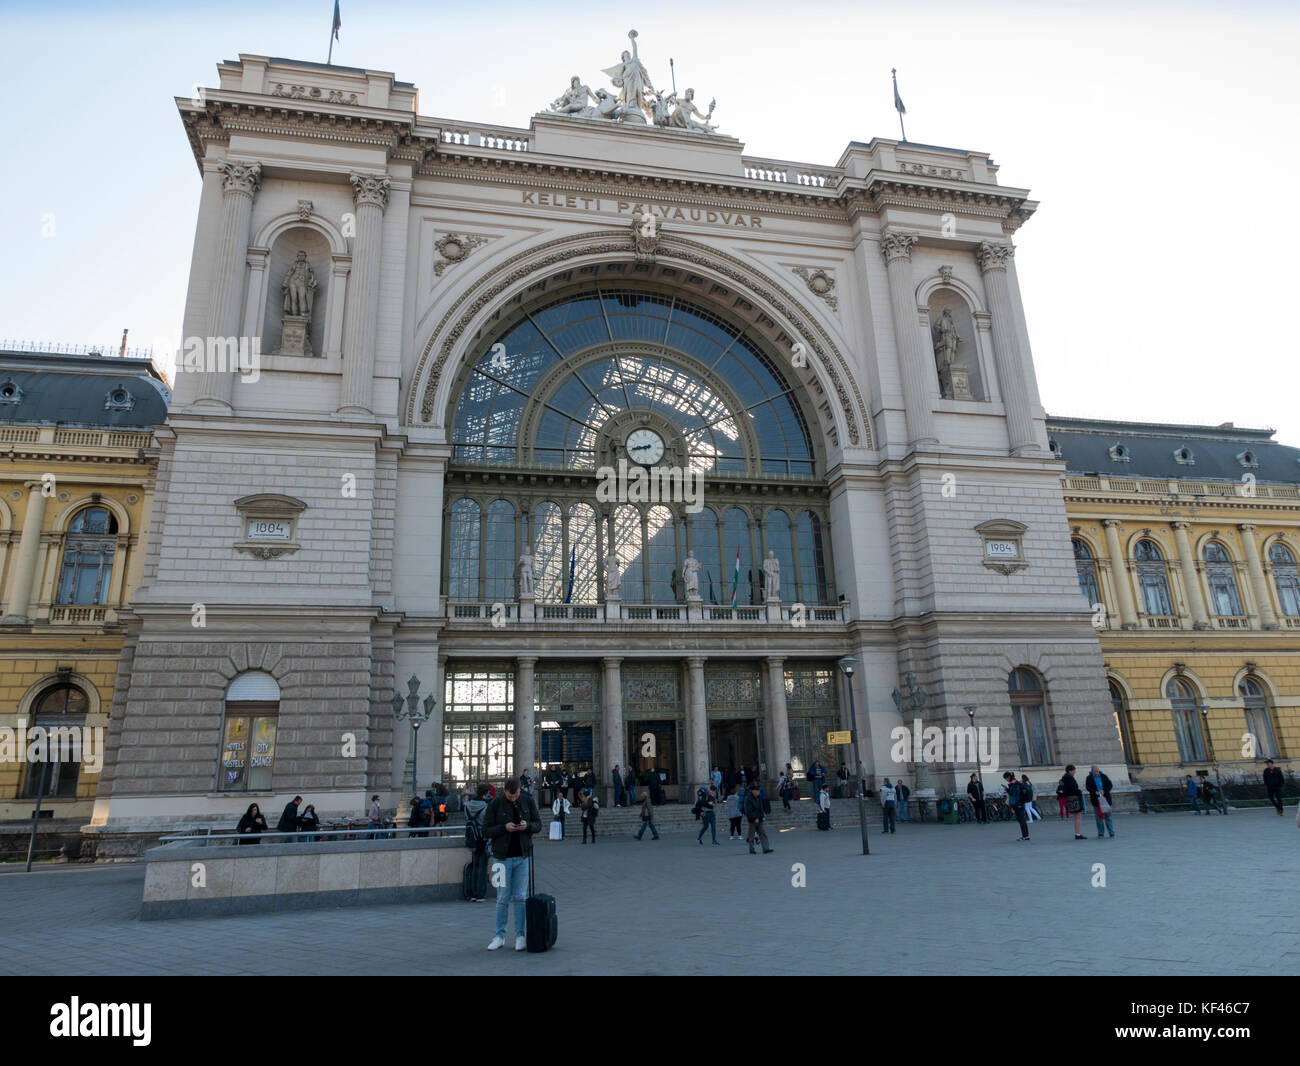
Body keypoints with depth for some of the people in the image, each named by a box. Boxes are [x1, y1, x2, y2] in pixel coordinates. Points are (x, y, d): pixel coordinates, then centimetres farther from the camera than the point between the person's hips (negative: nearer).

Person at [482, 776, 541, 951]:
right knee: (503, 899, 5)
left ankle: (520, 936, 14)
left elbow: (538, 825, 7)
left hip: (523, 856, 2)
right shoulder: (495, 804, -7)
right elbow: (486, 830, -5)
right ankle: (500, 936, 17)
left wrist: (527, 825, -15)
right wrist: (504, 827, -21)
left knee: (520, 898, 6)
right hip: (503, 857, -1)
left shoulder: (528, 801, 0)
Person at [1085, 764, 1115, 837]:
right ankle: (1100, 833, 9)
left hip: (1105, 798, 1)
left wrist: (1104, 791, -13)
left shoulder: (1103, 776, 3)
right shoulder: (1089, 778, -1)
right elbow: (1088, 787, -7)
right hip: (1096, 800, -1)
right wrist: (1095, 792, -22)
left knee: (1108, 816, 3)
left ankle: (1111, 832, 12)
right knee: (1098, 817, 3)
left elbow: (1109, 785, 2)